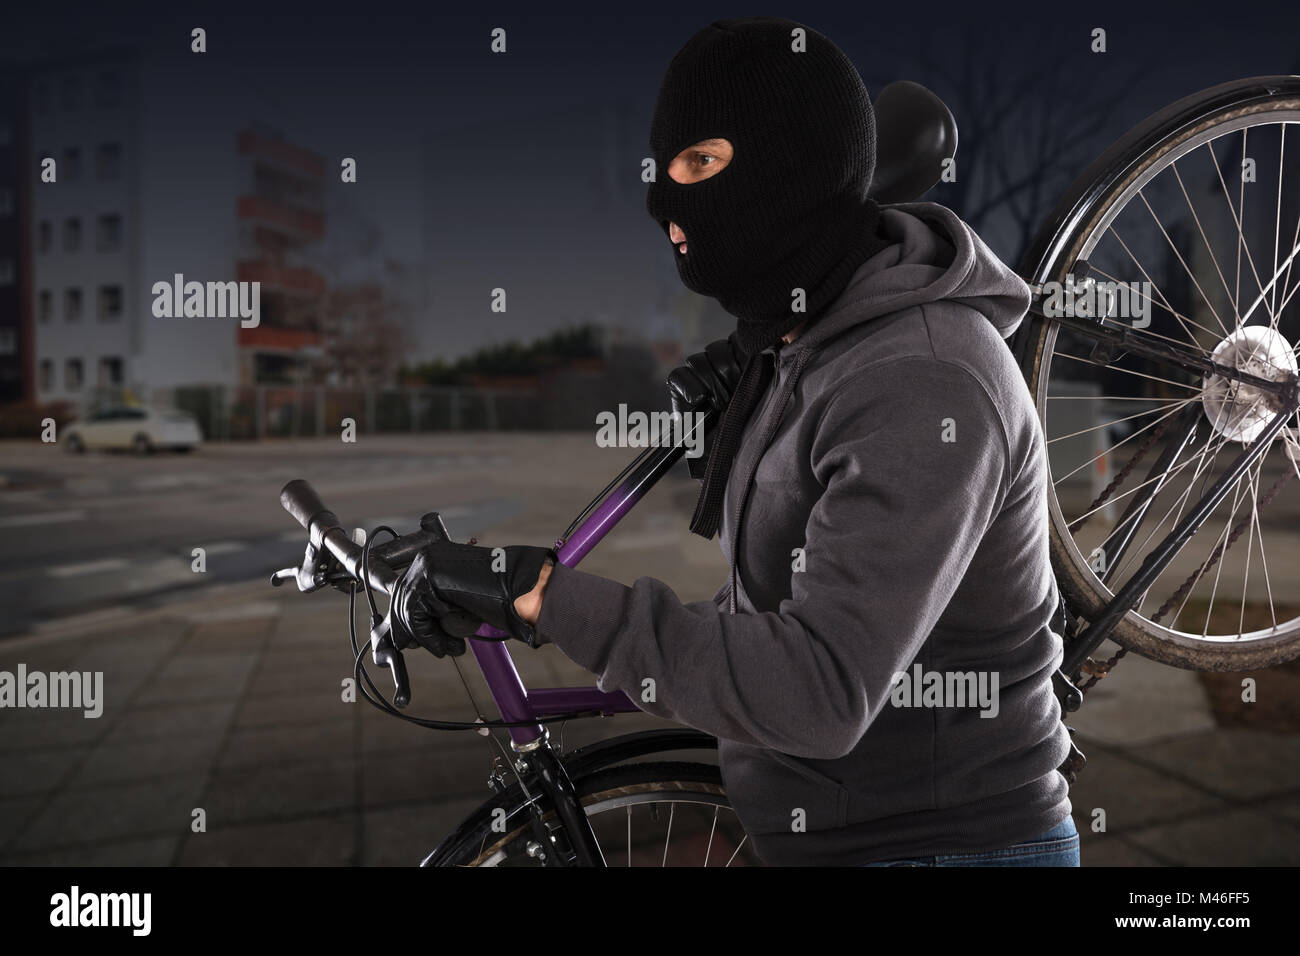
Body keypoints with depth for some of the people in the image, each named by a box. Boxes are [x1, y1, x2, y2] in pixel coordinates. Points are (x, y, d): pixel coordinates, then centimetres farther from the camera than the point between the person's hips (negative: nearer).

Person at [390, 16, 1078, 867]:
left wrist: (541, 594, -34)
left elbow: (820, 694, -34)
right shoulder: (795, 335, 0)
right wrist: (746, 372, 4)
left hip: (944, 840, -8)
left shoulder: (923, 386, -27)